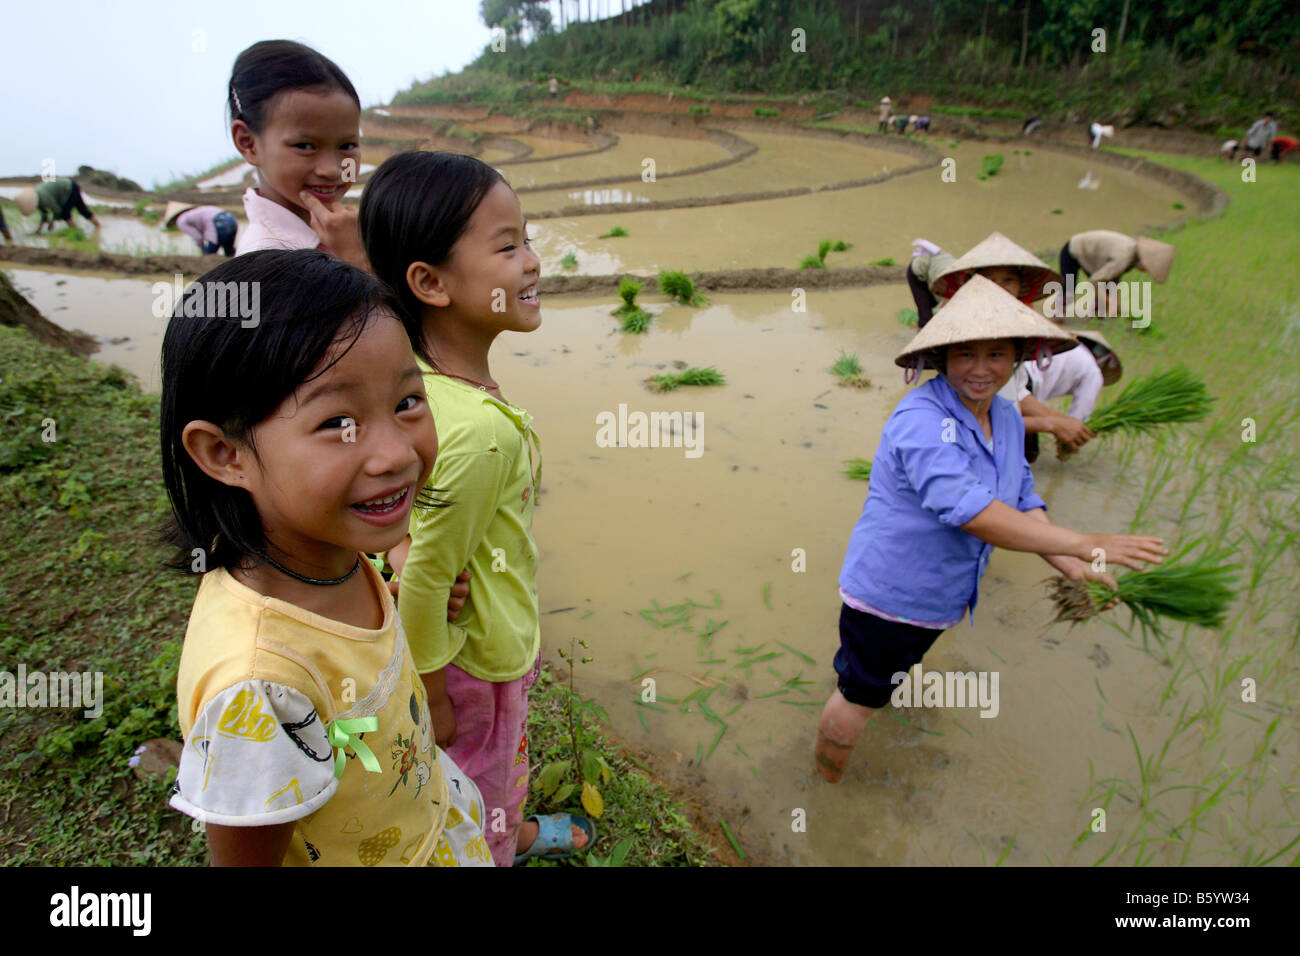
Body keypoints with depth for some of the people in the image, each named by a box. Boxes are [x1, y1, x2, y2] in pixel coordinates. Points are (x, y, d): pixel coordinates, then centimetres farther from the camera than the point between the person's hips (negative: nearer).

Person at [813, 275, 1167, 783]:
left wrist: (1065, 563, -13)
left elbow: (1022, 499, 5)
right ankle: (826, 783, 33)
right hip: (887, 594, -8)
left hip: (942, 599, 8)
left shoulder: (1007, 418, 2)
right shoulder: (921, 418, -27)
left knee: (878, 684, 27)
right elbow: (966, 507, -38)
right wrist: (1080, 544, -37)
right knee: (858, 699, 8)